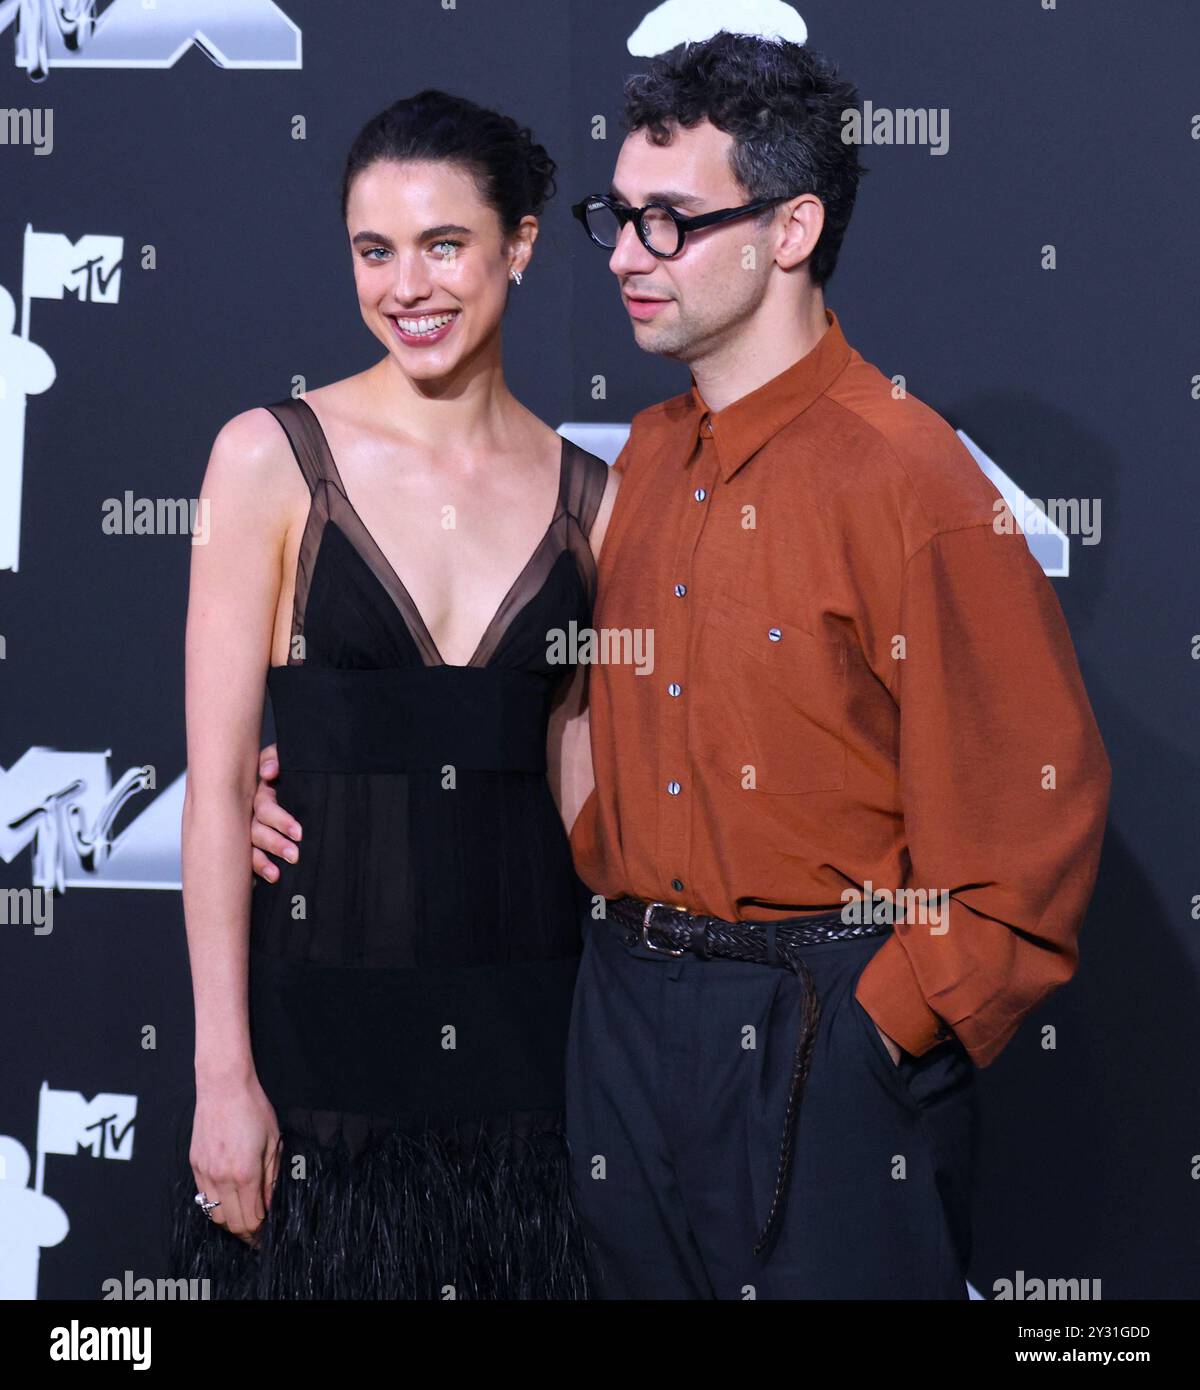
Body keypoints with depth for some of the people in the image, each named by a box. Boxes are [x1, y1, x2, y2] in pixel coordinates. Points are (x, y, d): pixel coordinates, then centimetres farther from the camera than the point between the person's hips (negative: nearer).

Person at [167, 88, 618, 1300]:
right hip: (321, 1010, -3)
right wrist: (222, 1073, -11)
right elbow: (217, 782, -6)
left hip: (527, 1014, 3)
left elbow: (577, 777, 11)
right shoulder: (273, 458, -4)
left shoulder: (587, 495, 5)